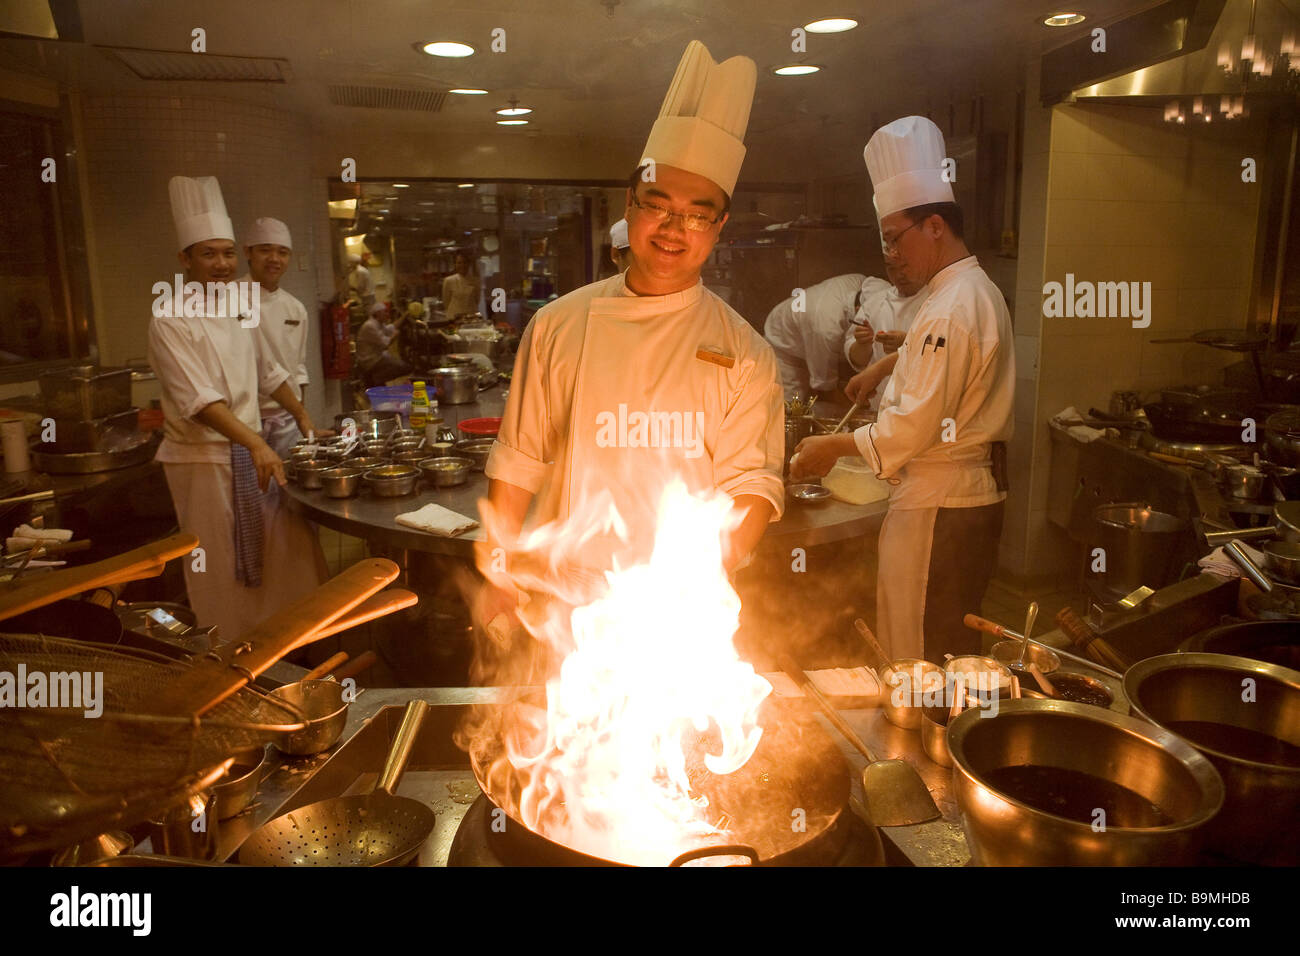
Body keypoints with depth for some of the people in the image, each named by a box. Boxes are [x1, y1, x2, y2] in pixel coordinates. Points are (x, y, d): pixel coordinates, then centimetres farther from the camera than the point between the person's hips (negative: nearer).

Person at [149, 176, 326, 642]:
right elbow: (199, 400, -25)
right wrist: (256, 444, -34)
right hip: (203, 458, -7)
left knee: (289, 545, 11)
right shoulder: (171, 320, -14)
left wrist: (304, 419, 18)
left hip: (250, 449, 7)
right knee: (220, 570, 1)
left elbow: (267, 372, 21)